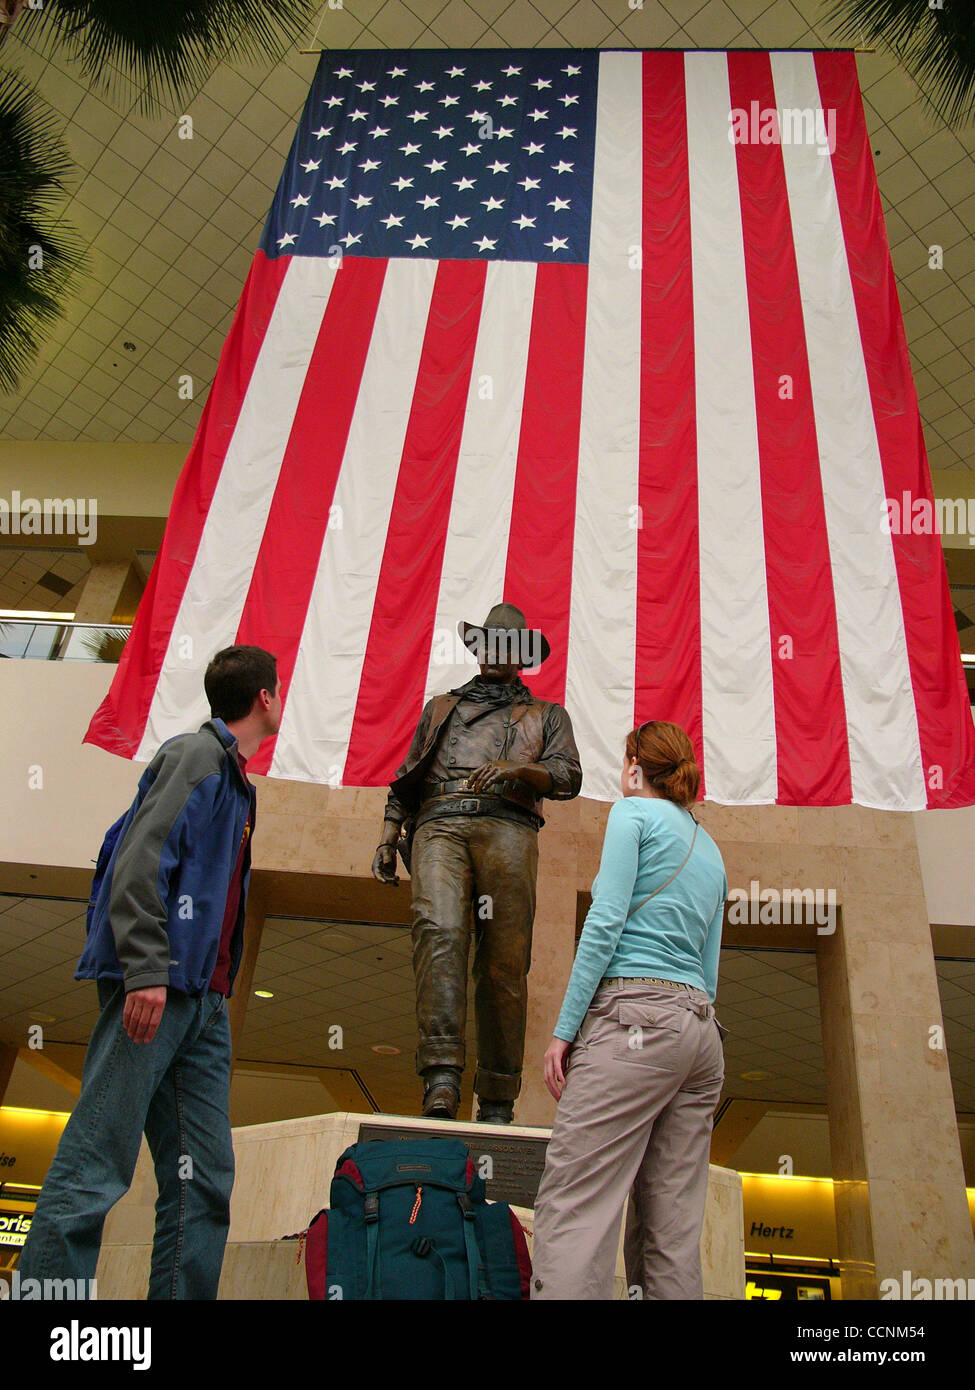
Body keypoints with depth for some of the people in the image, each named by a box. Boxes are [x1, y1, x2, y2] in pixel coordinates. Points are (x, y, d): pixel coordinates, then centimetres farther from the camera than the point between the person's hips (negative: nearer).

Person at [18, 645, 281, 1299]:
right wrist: (147, 970, -23)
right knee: (92, 1170, -6)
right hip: (156, 991, -9)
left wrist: (215, 988, 16)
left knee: (203, 1179, 6)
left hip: (204, 1000, 9)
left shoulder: (234, 778, 23)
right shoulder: (195, 754, -3)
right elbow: (139, 862, -15)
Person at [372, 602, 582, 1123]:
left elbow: (569, 776, 11)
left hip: (507, 827, -1)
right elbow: (406, 781, 27)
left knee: (505, 960, -9)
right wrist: (387, 838, 12)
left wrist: (517, 770, -9)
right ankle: (441, 1074, -32)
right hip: (440, 824, 1)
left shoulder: (546, 714, 28)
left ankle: (497, 1101, -3)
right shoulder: (441, 707, 33)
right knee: (439, 928, -26)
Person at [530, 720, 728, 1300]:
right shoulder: (711, 848, 24)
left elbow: (605, 922, -9)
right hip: (702, 1028, 8)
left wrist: (565, 1030, -9)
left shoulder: (634, 812, 3)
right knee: (673, 1235, 7)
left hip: (637, 1016, -8)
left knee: (571, 1213, -11)